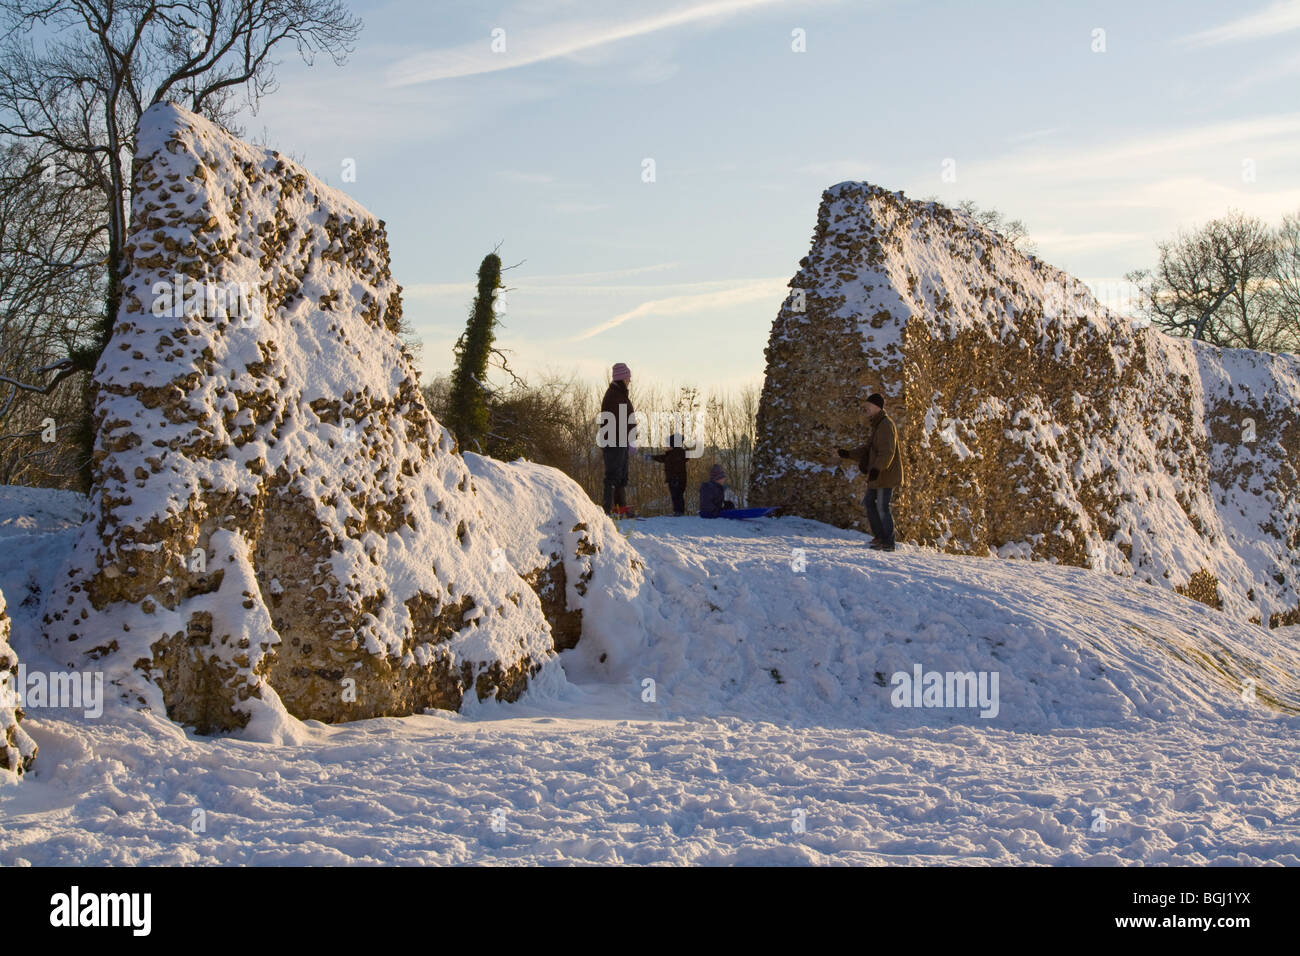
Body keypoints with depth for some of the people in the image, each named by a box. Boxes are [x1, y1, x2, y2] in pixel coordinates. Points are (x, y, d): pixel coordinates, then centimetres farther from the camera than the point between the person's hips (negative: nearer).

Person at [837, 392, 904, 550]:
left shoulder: (886, 425, -17)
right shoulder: (875, 425, 16)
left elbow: (887, 452, -28)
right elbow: (867, 450, 19)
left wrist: (876, 469, -39)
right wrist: (846, 453, 10)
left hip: (886, 473, -11)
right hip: (877, 474, 11)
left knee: (882, 507, -7)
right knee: (869, 502, 15)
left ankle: (888, 543, 0)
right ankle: (879, 536, 23)